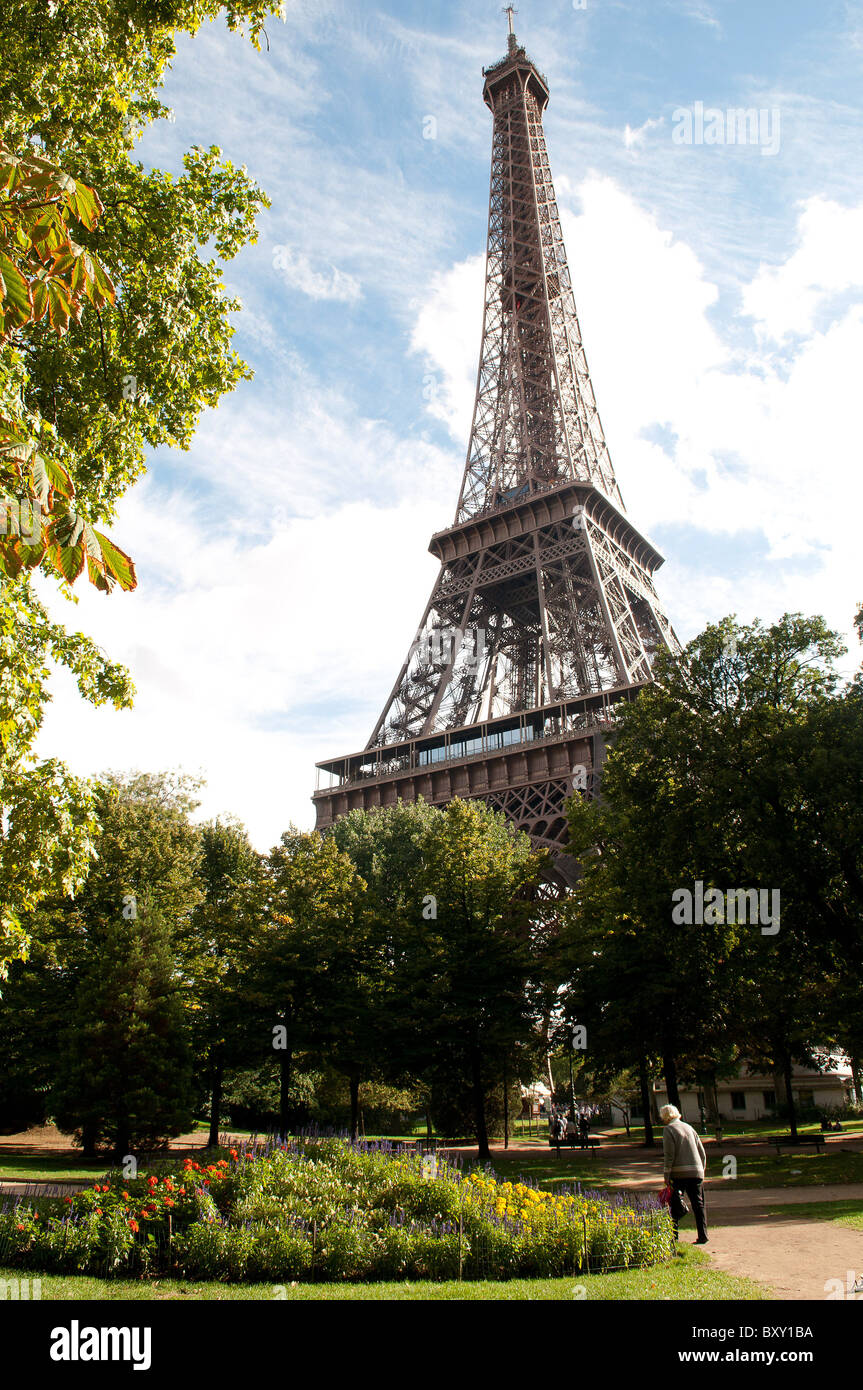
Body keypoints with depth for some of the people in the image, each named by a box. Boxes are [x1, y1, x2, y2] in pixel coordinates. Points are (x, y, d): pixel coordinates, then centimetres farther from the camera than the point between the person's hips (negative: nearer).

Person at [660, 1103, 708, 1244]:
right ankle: (703, 1236, 2)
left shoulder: (668, 1129, -2)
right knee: (698, 1204, 7)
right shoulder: (688, 1127, 16)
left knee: (675, 1206, 5)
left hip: (679, 1173, -5)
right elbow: (702, 1152, 17)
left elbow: (669, 1155, -10)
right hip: (696, 1172, 5)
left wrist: (667, 1176, -7)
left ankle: (673, 1236, 6)